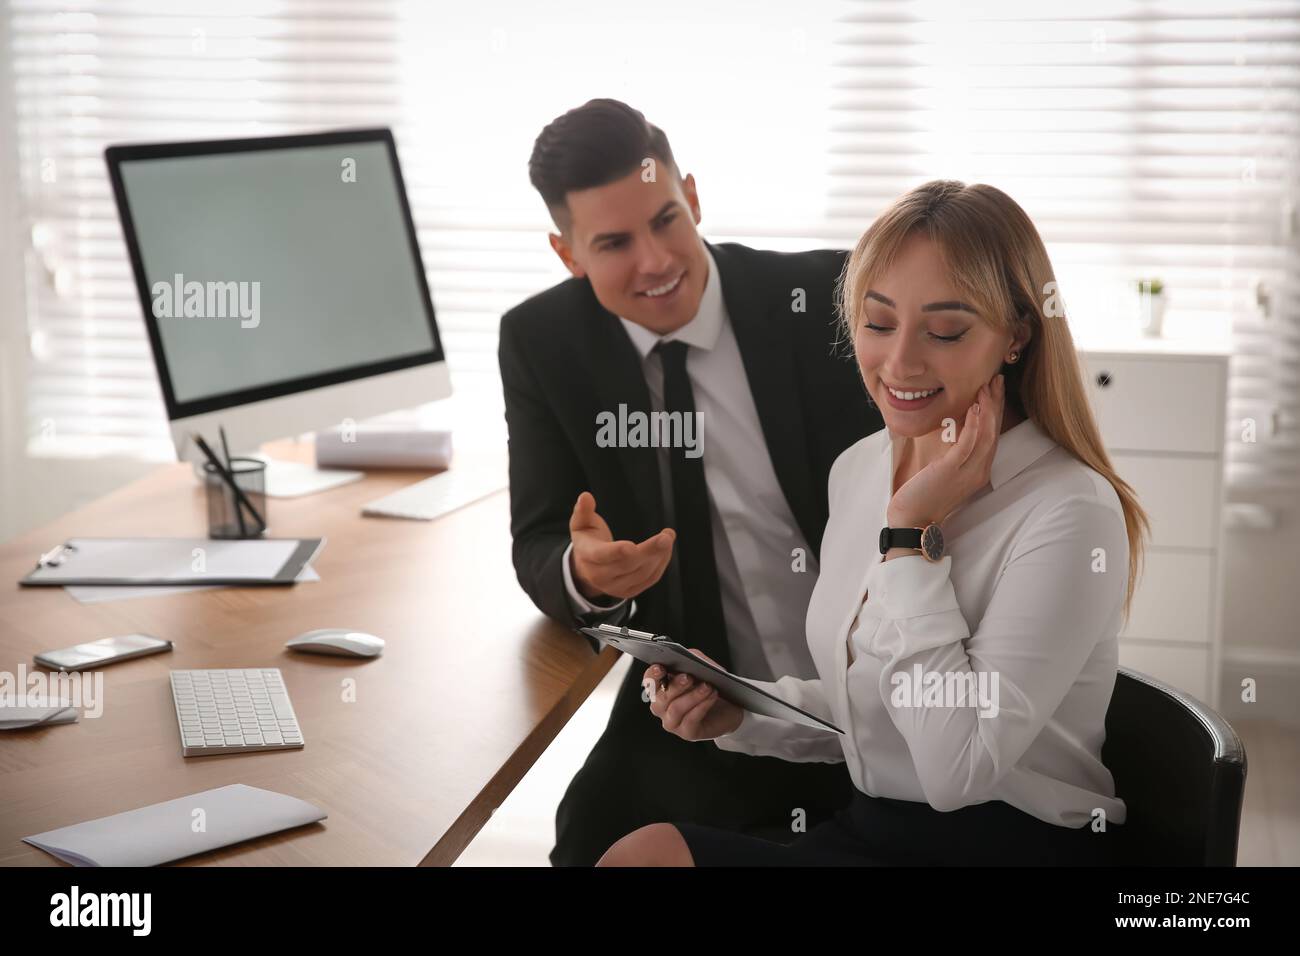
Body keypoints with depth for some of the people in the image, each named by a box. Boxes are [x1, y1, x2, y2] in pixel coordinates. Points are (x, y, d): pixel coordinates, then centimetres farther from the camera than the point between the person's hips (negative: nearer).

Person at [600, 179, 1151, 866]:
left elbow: (960, 770, -24)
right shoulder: (857, 469, 5)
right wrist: (739, 710, -2)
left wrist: (913, 534, -22)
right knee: (641, 850, -18)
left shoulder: (1071, 514, -19)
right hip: (867, 828, 7)